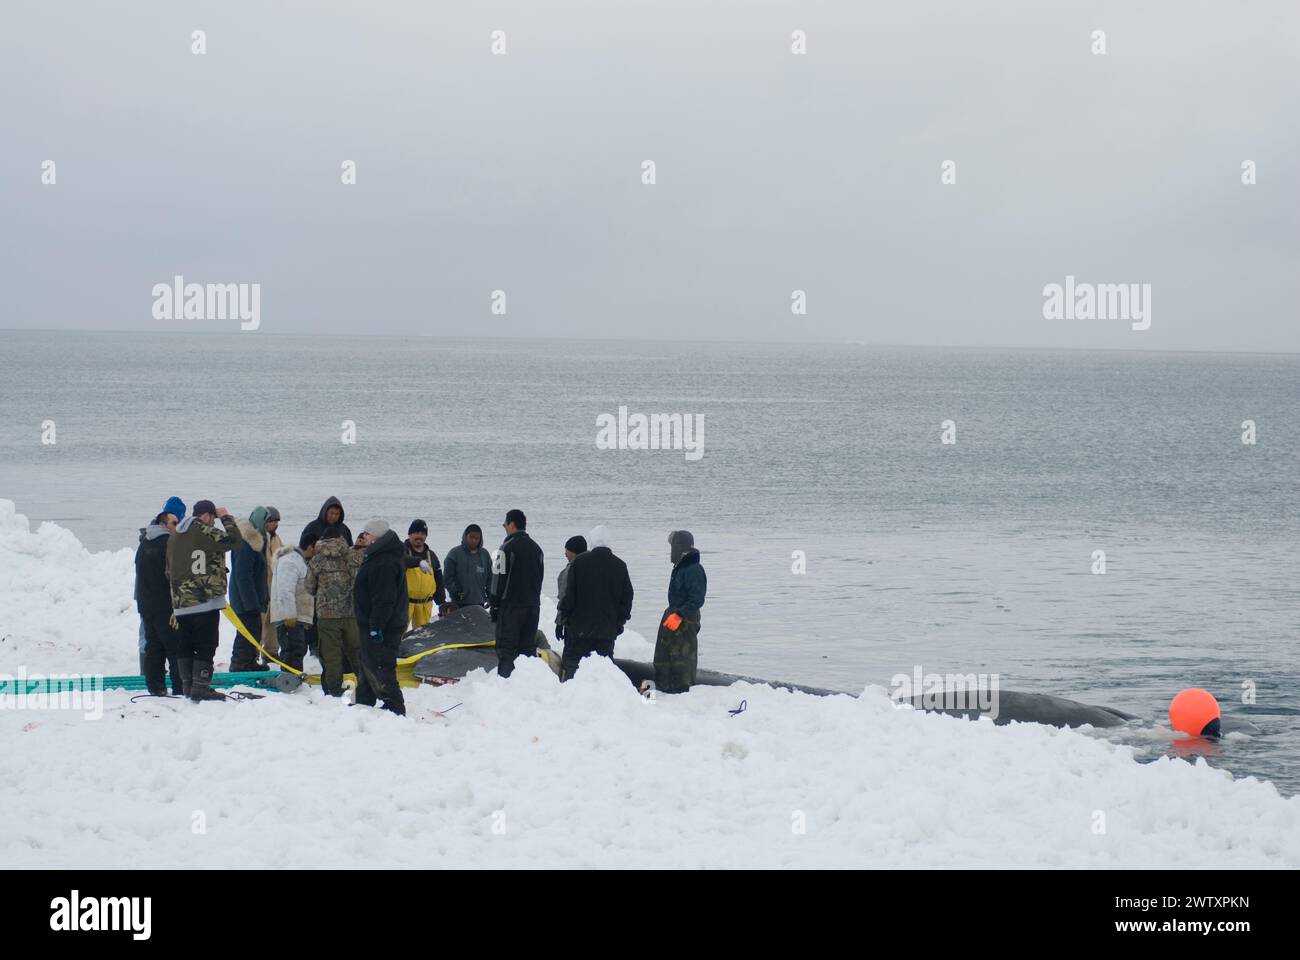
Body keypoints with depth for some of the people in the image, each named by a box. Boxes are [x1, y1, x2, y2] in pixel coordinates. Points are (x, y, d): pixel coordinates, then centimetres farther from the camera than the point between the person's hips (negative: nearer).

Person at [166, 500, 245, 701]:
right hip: (205, 601, -7)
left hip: (180, 602, 7)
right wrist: (226, 518, 3)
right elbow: (235, 540, -11)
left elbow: (169, 571, 19)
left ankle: (187, 685, 14)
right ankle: (201, 687, -10)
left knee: (185, 645, 12)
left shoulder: (174, 537, 15)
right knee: (206, 646, -5)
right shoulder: (206, 533, -10)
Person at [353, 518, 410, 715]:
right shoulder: (386, 556, 14)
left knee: (380, 671, -9)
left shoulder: (384, 562, -22)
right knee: (367, 669, 22)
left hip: (380, 629, -11)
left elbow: (384, 599, -26)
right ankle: (363, 704, 32)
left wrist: (375, 627, -25)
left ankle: (395, 710, -9)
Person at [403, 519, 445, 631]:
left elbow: (438, 581, 19)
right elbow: (404, 560, -27)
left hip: (425, 604, 5)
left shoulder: (431, 555, 16)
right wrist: (419, 562, -44)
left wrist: (441, 603, 13)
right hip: (405, 600, -5)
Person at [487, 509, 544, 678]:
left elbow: (499, 578, -11)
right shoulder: (536, 548, 14)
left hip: (511, 605, -7)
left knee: (506, 647, -5)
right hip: (533, 605, 7)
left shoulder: (508, 547, -10)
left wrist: (494, 604, -6)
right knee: (528, 647, 9)